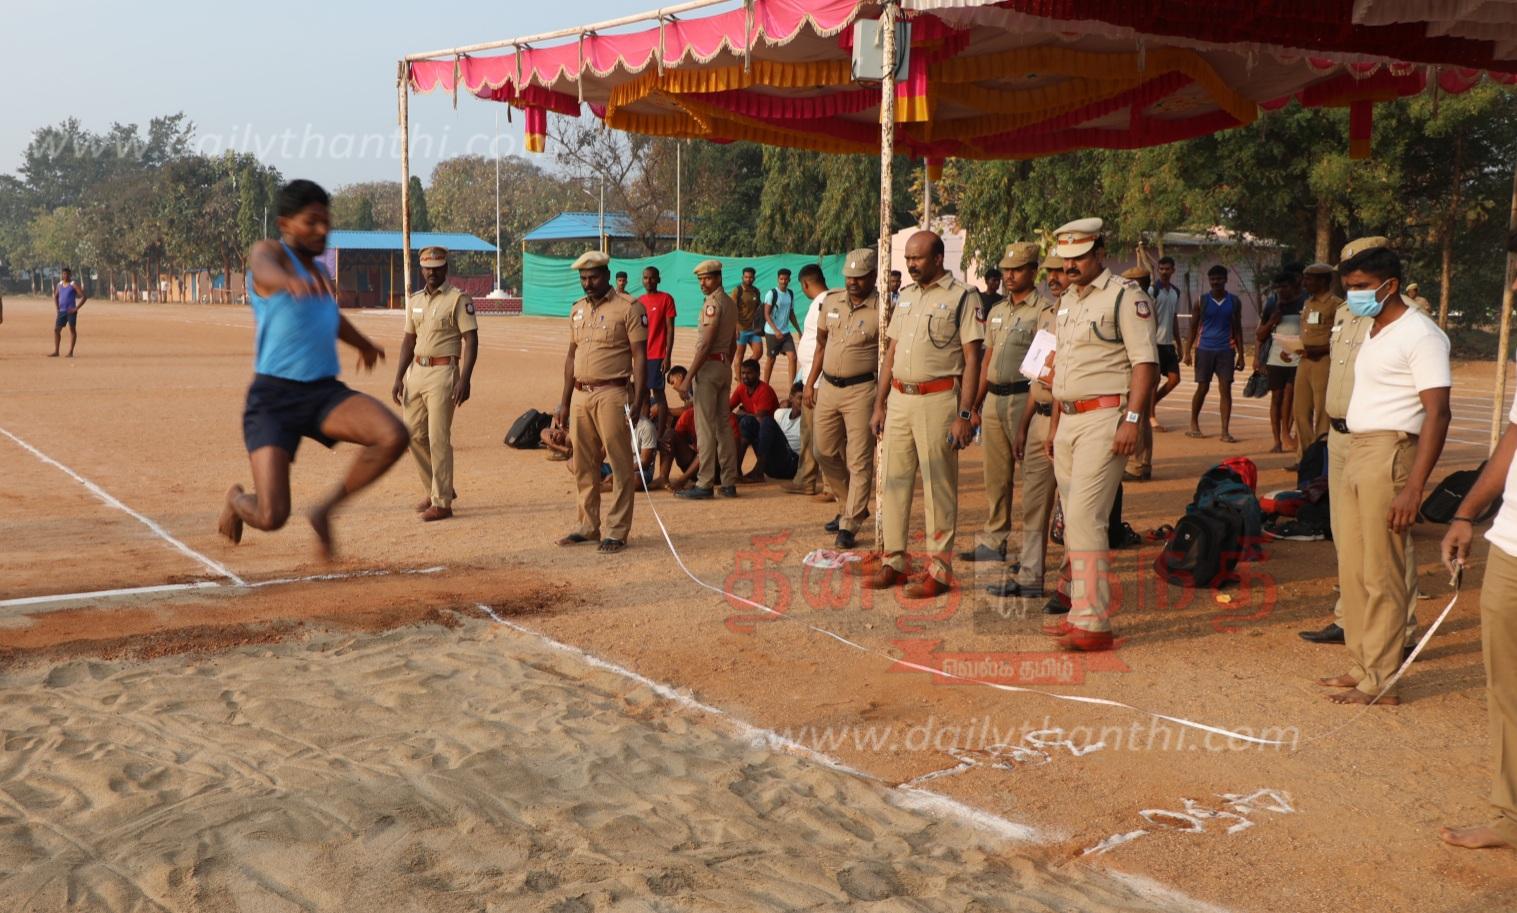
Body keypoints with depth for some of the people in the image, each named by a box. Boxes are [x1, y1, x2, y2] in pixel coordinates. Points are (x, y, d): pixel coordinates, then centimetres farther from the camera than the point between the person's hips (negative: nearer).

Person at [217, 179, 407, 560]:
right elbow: (263, 270, -32)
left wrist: (364, 344, 58)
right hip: (273, 397, -6)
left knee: (394, 437, -24)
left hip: (325, 392, 6)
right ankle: (236, 499, 26)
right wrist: (289, 281, -57)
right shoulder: (268, 252, -5)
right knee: (271, 517, -15)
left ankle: (325, 509, -2)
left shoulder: (321, 276, 17)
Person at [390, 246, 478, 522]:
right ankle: (436, 489, 26)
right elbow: (409, 340, 18)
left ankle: (442, 502, 1)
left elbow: (471, 340, -11)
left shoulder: (458, 299, -6)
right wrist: (398, 378, 11)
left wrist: (464, 380, -20)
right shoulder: (415, 301, 14)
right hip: (416, 371, 7)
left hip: (443, 372, -7)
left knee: (438, 438, -7)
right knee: (413, 434, 9)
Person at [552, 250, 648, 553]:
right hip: (580, 395, 7)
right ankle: (588, 526, 23)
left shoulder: (629, 308, -6)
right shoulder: (577, 310, 15)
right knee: (583, 466, 12)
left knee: (620, 465, -3)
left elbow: (640, 357, -9)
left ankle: (617, 532, 2)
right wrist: (564, 402, 17)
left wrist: (638, 403, -15)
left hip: (611, 394, -7)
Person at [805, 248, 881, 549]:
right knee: (825, 451, 14)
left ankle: (849, 525, 2)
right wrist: (810, 383, 15)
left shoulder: (882, 310, -11)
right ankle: (850, 506, 33)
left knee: (859, 460, -3)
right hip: (828, 387, 6)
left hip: (861, 391, -6)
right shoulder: (831, 302, 7)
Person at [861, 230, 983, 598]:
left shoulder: (962, 297, -5)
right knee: (895, 482, 9)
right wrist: (879, 405, 15)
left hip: (937, 399, -7)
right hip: (899, 398, 7)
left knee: (939, 487, -2)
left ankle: (939, 570, 5)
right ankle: (893, 562, 18)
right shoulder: (906, 295, 15)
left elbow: (972, 359, -9)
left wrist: (964, 415, -15)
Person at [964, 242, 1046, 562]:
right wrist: (975, 404, 18)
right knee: (995, 476, 12)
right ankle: (992, 542, 19)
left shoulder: (1043, 311, -6)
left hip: (1024, 397, -7)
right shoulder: (996, 311, 17)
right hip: (993, 400, 7)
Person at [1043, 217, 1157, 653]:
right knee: (1074, 521, 10)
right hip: (1069, 419, 9)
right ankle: (1080, 613, 19)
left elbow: (1146, 360, -14)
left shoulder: (1125, 295, -7)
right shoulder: (1068, 301, 19)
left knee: (1084, 518, -14)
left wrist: (1132, 419, -22)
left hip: (1105, 417, -9)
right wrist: (1055, 425, 23)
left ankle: (1093, 624, -11)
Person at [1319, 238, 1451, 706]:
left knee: (1381, 575, -4)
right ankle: (1361, 667, 22)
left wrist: (1413, 487, -23)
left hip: (1389, 454, -9)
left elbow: (1437, 413, -17)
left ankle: (1380, 682, 3)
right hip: (1356, 452, 9)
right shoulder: (1374, 331, 18)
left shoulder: (1419, 334, -11)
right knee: (1353, 571, 12)